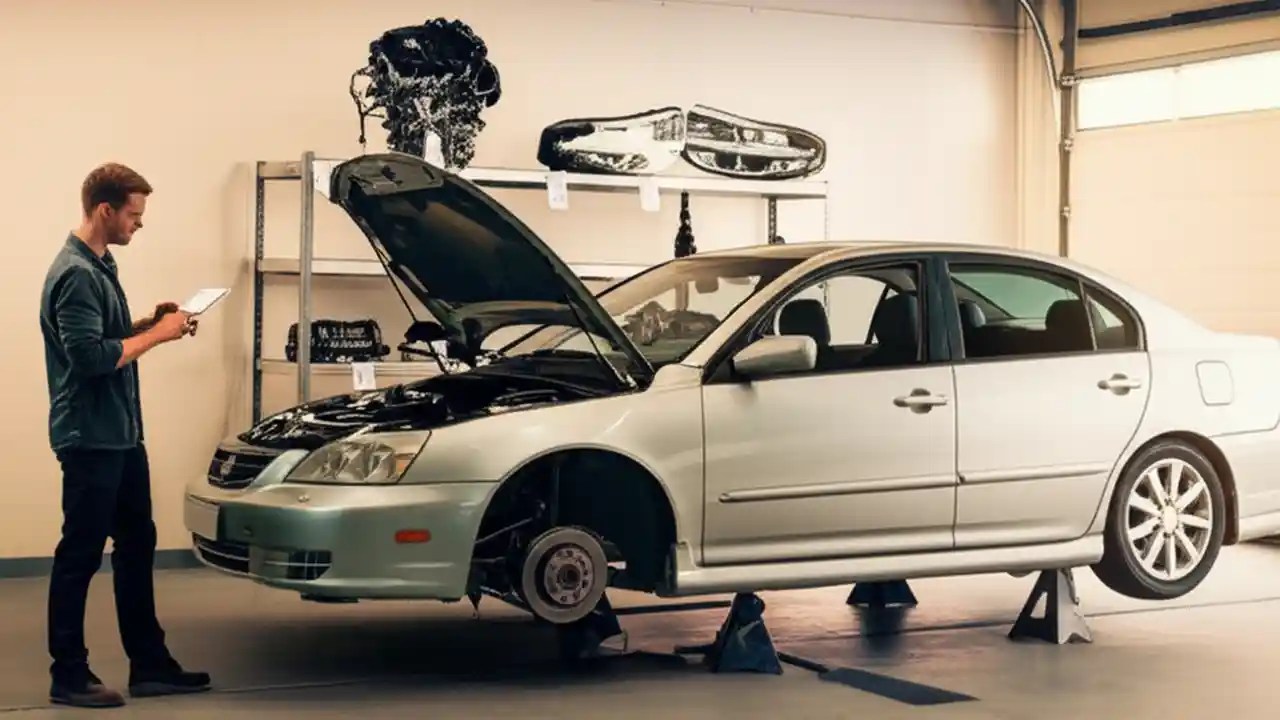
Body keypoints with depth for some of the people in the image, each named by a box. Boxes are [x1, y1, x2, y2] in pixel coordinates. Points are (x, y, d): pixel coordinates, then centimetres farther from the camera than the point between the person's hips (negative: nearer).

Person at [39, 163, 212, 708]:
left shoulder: (99, 266, 13)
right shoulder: (74, 275, -18)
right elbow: (91, 357, -25)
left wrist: (147, 322, 7)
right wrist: (158, 335, -16)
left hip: (122, 436, 10)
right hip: (89, 439, -10)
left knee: (137, 546, 13)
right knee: (80, 556, -1)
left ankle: (149, 665, 21)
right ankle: (68, 676, 8)